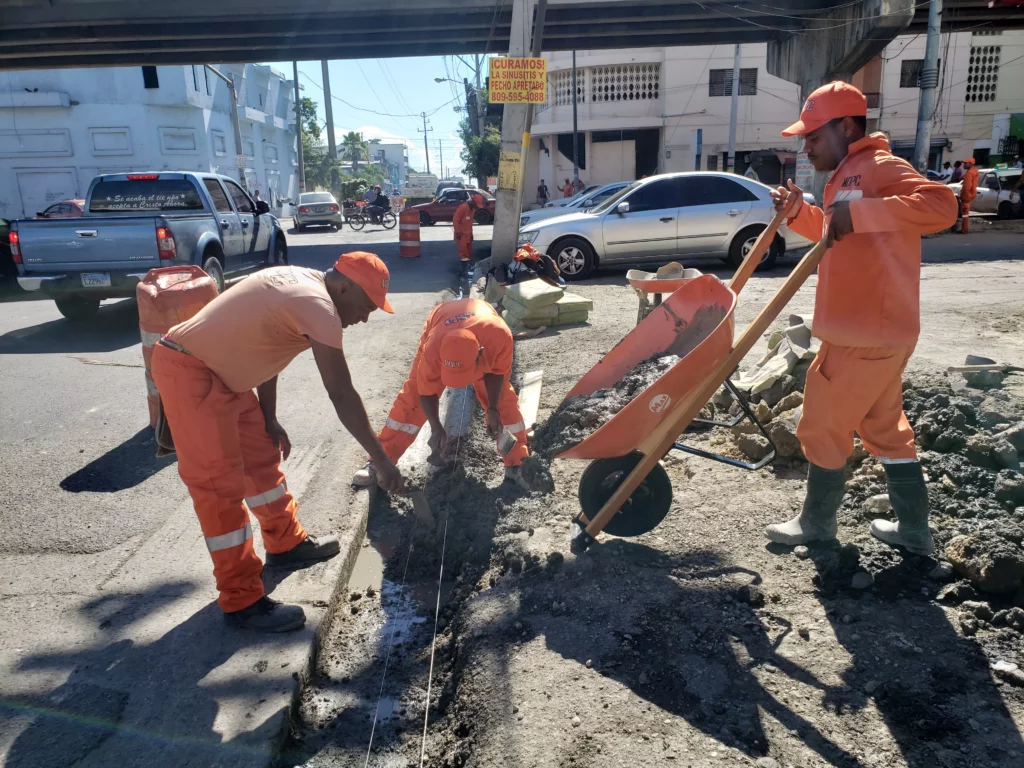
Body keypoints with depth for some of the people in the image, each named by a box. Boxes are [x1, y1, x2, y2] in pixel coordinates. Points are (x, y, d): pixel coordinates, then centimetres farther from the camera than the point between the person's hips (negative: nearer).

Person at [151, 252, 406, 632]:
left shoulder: (302, 286, 7)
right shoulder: (317, 304, -24)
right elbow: (342, 395, -25)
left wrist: (269, 420, 12)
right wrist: (381, 460, -19)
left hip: (219, 369, 11)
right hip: (187, 370, -11)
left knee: (262, 456, 18)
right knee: (221, 484, -9)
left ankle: (287, 543, 35)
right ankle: (242, 602, -1)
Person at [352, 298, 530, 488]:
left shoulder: (500, 335, -46)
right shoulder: (433, 350, -45)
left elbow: (497, 372, -21)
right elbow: (426, 392, -23)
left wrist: (493, 409, -20)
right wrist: (437, 428, -24)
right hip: (439, 334, -1)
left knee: (503, 398, -7)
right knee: (412, 396, -6)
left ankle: (516, 464, 7)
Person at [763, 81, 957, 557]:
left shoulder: (878, 169, -15)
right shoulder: (848, 175, 15)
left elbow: (941, 206, -30)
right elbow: (834, 236, 28)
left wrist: (859, 212, -33)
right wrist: (798, 212, 13)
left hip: (867, 334, -10)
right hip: (868, 330, 10)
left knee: (822, 427, 4)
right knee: (886, 427, 18)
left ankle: (817, 523, 22)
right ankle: (913, 530, 30)